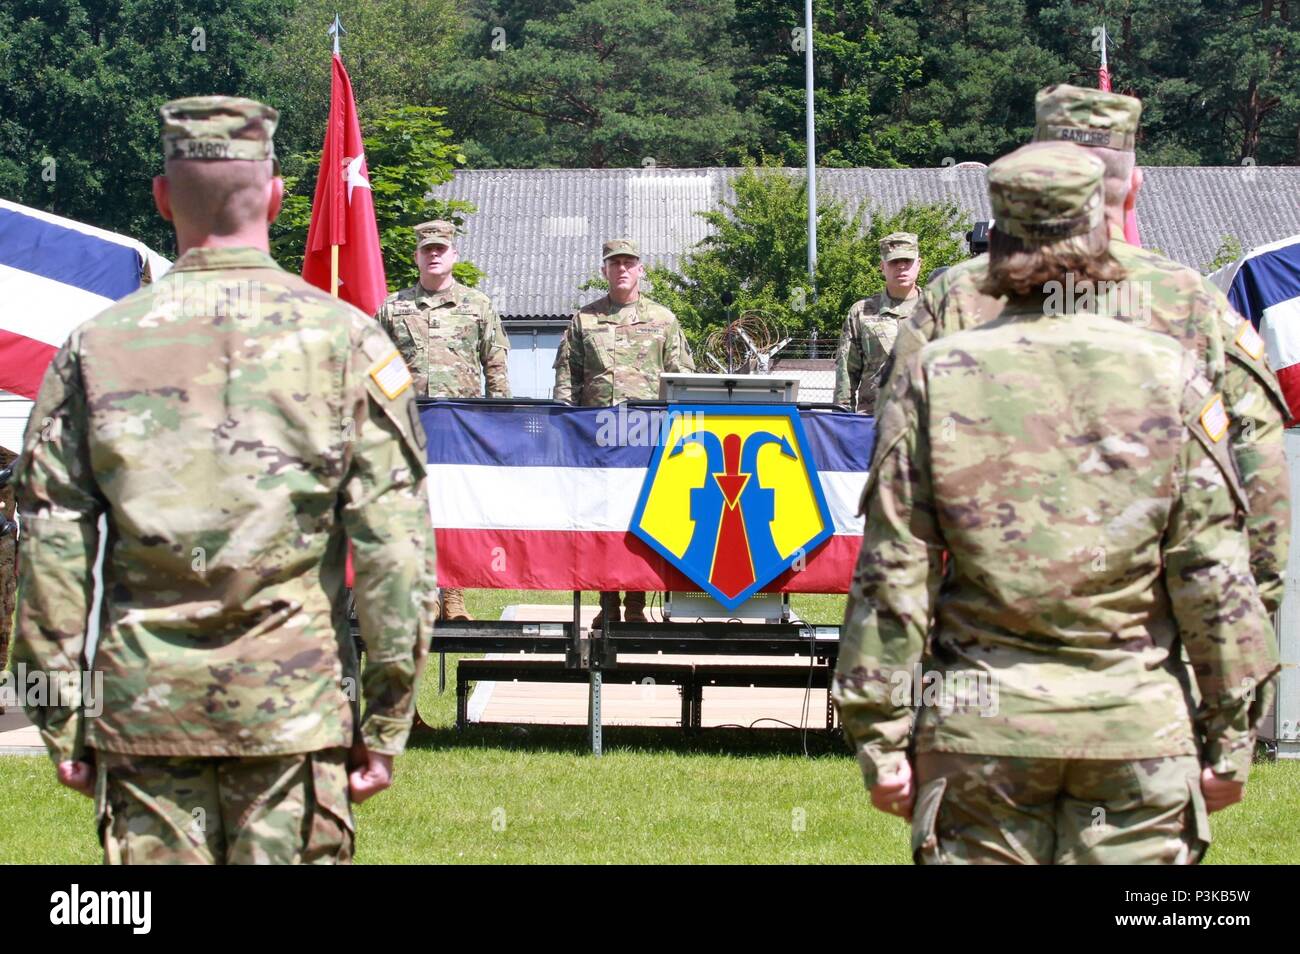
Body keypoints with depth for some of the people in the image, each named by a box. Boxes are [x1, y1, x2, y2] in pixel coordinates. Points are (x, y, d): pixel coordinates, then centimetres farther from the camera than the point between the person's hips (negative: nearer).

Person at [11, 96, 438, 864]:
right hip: (295, 704, -1)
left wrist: (61, 722, 10)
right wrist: (387, 721, 1)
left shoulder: (98, 345, 3)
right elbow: (394, 544, -5)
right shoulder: (343, 338, -1)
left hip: (143, 708, 2)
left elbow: (50, 547, 3)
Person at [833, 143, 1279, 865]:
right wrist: (1231, 734, 7)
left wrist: (881, 736, 4)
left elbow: (891, 575, -2)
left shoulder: (934, 377, -1)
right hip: (1139, 724, 0)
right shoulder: (1168, 372, -2)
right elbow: (1214, 575, -1)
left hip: (983, 723, 0)